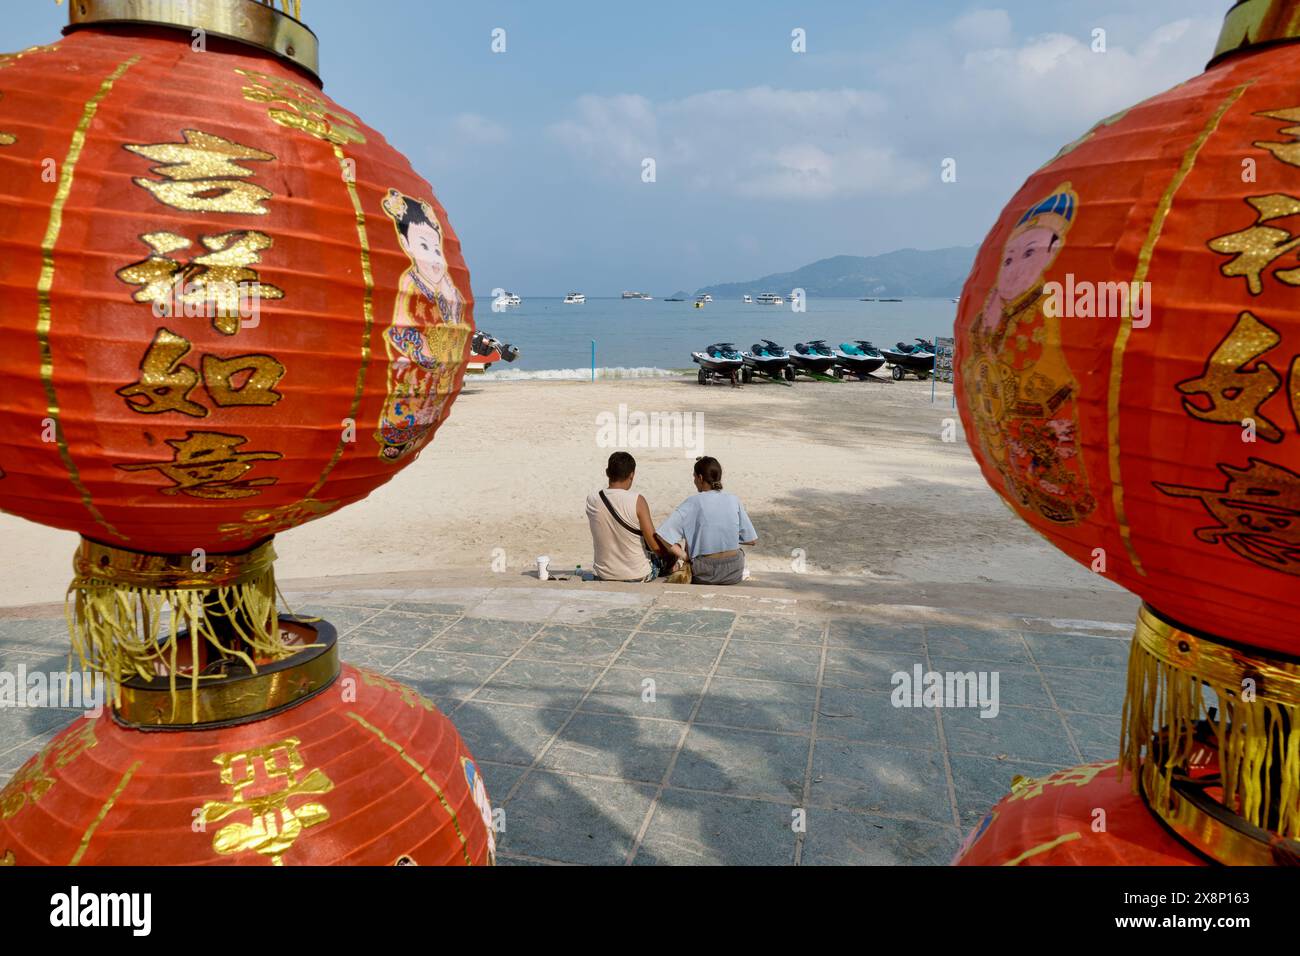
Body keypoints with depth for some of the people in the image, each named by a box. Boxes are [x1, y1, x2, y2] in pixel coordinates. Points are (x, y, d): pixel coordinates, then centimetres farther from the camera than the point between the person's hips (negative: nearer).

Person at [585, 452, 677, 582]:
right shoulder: (637, 501, -22)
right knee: (673, 551, 26)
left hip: (604, 576, 4)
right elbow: (655, 546, -18)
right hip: (638, 576, -4)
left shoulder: (591, 500, -10)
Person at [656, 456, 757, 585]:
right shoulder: (733, 500, -3)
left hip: (705, 576, -2)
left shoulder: (692, 503, -10)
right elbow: (752, 540, 0)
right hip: (734, 574, 2)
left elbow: (663, 534, -18)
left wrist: (684, 556, -7)